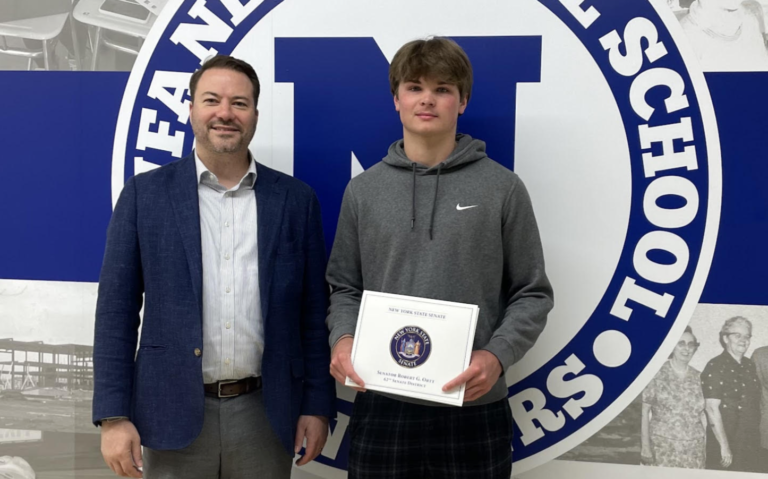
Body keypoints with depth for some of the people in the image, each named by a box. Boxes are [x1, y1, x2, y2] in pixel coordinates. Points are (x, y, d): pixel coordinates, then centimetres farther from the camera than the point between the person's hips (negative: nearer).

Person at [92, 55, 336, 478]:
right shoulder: (145, 193, 0)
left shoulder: (296, 199, 3)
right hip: (174, 412, 0)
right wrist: (114, 416, -5)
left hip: (265, 415, 1)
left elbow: (314, 312, 4)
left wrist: (317, 405, 1)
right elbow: (117, 309, -1)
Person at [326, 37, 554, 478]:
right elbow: (345, 287, 10)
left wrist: (497, 355, -14)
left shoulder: (503, 187, 0)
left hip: (474, 408, -1)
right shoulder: (364, 189, 6)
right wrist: (343, 337, -9)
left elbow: (532, 293, 1)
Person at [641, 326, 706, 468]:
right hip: (662, 446, -3)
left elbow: (702, 414, 12)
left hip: (693, 449, 3)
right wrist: (645, 445, -7)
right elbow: (645, 411, -2)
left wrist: (706, 445, 6)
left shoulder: (698, 378, 9)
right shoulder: (657, 374, -1)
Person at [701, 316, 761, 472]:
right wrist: (724, 446, -17)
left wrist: (756, 442, 9)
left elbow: (755, 404, 15)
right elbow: (712, 409, -15)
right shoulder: (715, 367, -11)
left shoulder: (750, 366, 10)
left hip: (751, 447, 6)